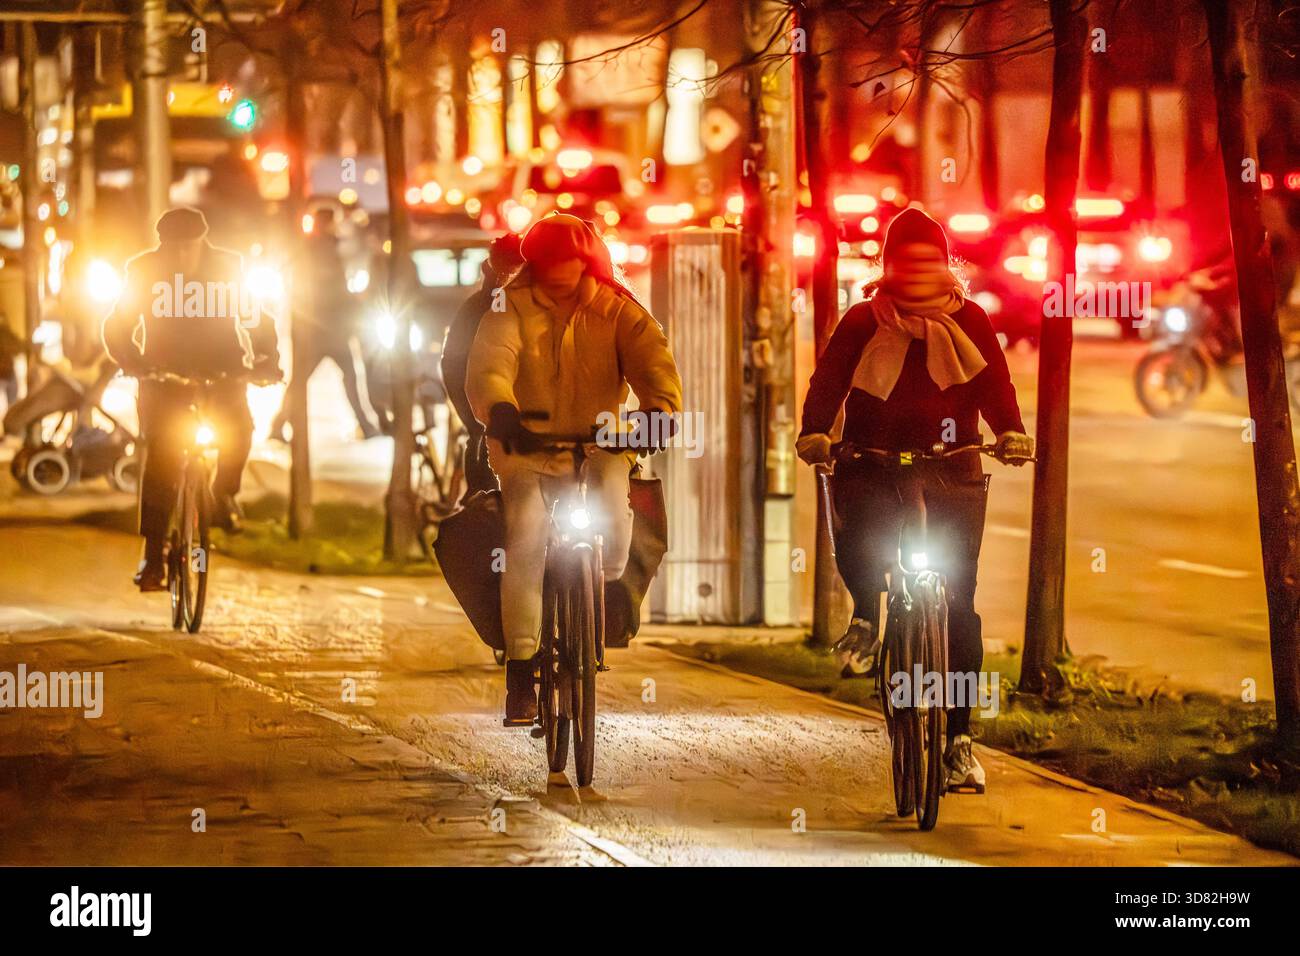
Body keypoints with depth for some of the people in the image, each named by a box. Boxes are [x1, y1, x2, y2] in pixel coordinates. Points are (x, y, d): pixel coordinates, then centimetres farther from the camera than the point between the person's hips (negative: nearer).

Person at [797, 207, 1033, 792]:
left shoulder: (968, 321, 9)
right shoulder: (864, 322, 7)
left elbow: (994, 382, 0)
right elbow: (828, 380, -3)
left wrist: (1011, 431, -21)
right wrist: (815, 432, -23)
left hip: (951, 470, 1)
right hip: (873, 465, -1)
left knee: (958, 602, -4)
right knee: (859, 540, -33)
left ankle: (960, 737, 2)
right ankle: (867, 615, 3)